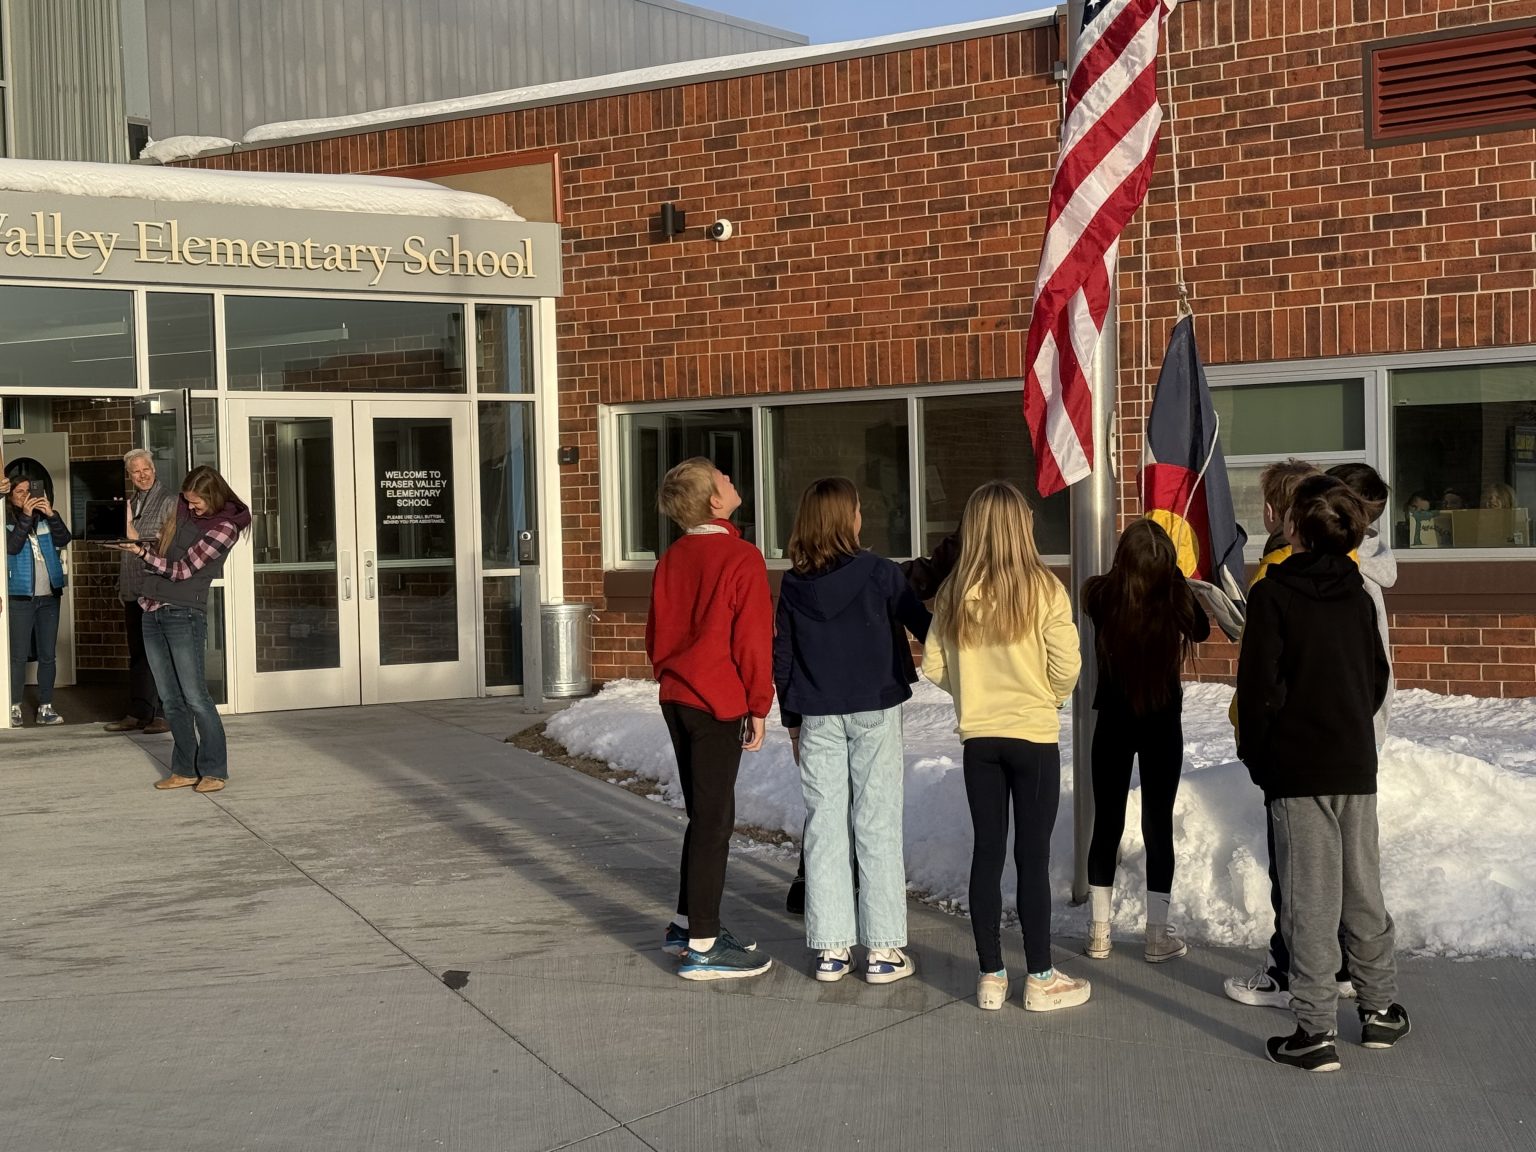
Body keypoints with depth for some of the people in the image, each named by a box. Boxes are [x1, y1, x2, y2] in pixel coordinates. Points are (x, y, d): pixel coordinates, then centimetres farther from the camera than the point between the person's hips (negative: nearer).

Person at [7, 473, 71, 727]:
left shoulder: (43, 519, 9)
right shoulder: (6, 521, 0)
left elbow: (63, 540, -3)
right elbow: (12, 546, -15)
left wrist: (51, 514, -14)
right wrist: (25, 516, -19)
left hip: (49, 595, 4)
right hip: (20, 596, -3)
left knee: (48, 654, 6)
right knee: (19, 655, -4)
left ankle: (45, 707, 11)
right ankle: (14, 708, 2)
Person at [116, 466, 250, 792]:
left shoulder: (224, 527, -10)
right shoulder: (181, 509, 11)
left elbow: (183, 569, -13)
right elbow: (162, 546, 22)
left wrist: (143, 553, -14)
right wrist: (135, 542, 4)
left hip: (184, 613, -7)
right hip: (153, 610, 7)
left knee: (194, 696, -8)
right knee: (170, 699, 8)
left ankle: (214, 770, 1)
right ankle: (185, 770, 14)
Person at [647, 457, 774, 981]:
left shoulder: (672, 560, 7)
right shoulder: (742, 559, -14)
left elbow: (656, 633, 12)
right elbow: (753, 639, -13)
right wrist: (758, 706, -4)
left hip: (677, 698, 8)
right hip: (719, 702, -8)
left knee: (704, 815, 19)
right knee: (714, 821, -1)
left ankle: (686, 924, 28)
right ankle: (702, 947, 3)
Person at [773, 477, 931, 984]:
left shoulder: (793, 585, 2)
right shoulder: (879, 572, -7)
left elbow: (781, 659, 6)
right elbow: (925, 627, 0)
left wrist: (792, 719, 15)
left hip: (817, 718, 3)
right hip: (874, 713, -3)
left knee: (823, 829, 7)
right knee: (878, 828, 2)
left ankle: (830, 948, 10)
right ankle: (882, 950, 4)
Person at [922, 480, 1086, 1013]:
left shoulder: (955, 593, -4)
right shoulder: (1042, 588, -13)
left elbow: (934, 666, -1)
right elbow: (1066, 667, -12)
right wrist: (1046, 699, 9)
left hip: (978, 737, 3)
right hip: (1034, 736, -3)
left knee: (987, 852, 10)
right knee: (1033, 855, 4)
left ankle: (991, 976, 16)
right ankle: (1041, 978, 12)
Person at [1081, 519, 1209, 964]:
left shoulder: (1100, 595, -13)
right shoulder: (1176, 595, -15)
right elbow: (1201, 630, 7)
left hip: (1113, 722, 1)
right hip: (1163, 723, -1)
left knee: (1107, 822, 10)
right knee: (1158, 823, 6)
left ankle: (1099, 932, 15)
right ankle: (1158, 935, 9)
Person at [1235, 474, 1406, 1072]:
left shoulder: (1273, 593, -11)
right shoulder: (1358, 594, 6)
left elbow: (1258, 685, -13)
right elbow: (1378, 677, 13)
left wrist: (1255, 755, -1)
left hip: (1298, 768, -5)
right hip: (1357, 764, 5)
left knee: (1311, 899, -2)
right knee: (1363, 890, 16)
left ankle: (1316, 1030, 0)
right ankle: (1381, 1007, 26)